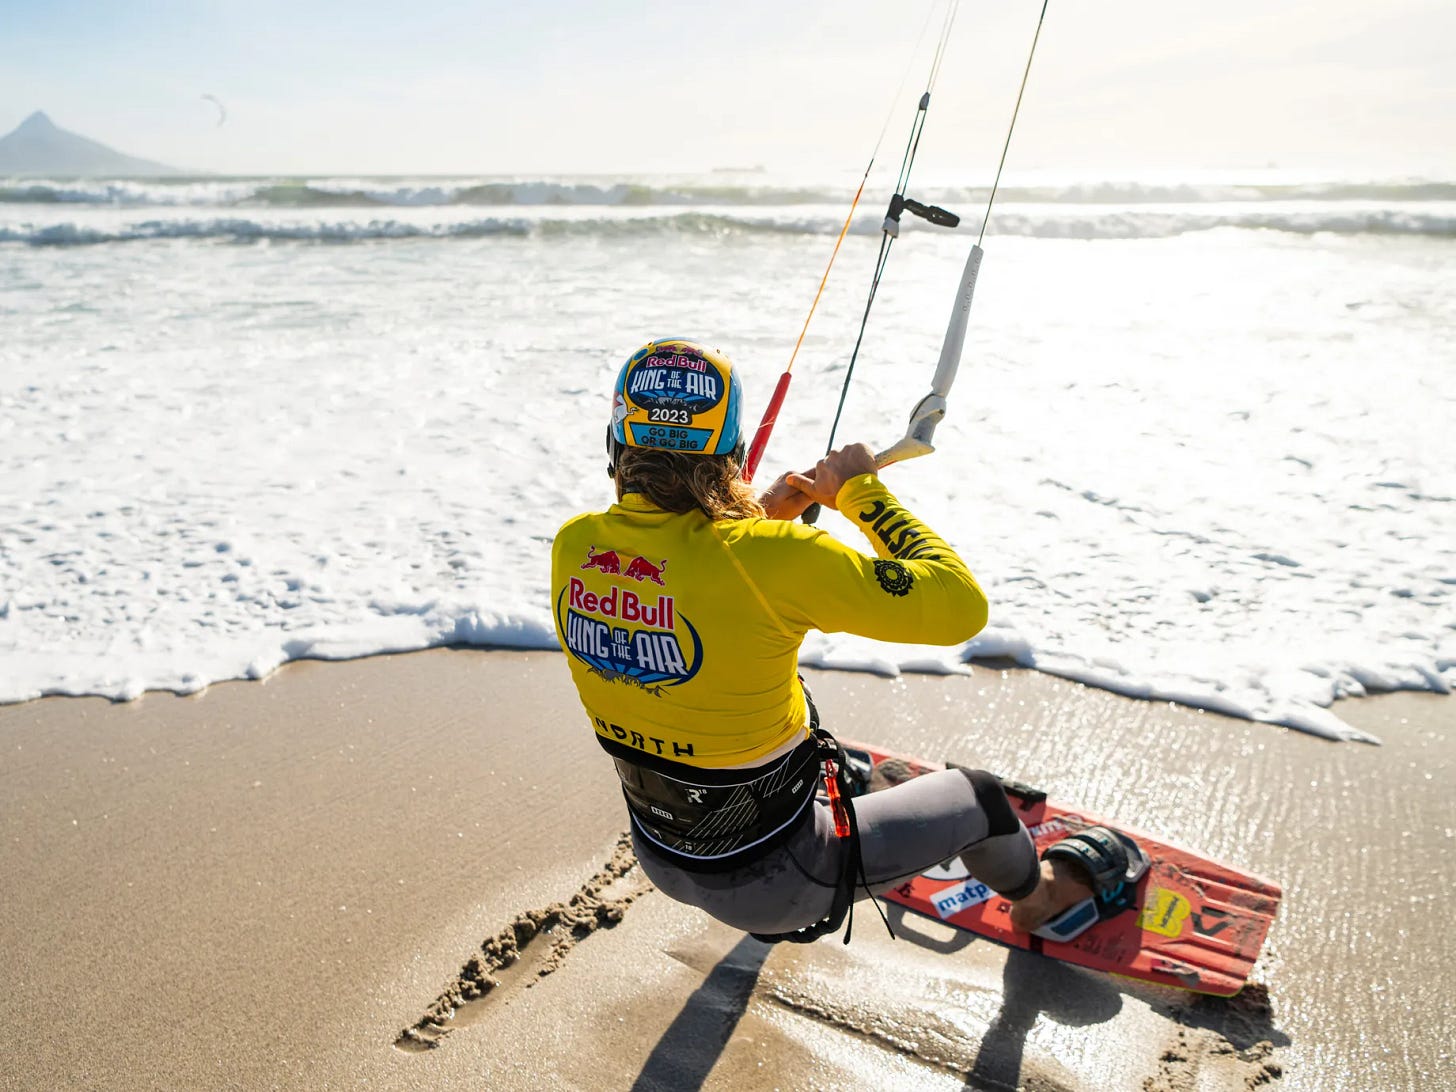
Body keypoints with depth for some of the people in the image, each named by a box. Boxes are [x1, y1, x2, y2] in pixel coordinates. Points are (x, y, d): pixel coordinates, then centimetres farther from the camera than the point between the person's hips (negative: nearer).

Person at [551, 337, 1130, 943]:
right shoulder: (768, 558, -33)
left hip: (661, 859, 6)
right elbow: (959, 605, -26)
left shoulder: (572, 545, -13)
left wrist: (762, 512, 2)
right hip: (775, 884, -5)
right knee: (979, 796, 19)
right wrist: (862, 492, -14)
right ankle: (1037, 894, 51)